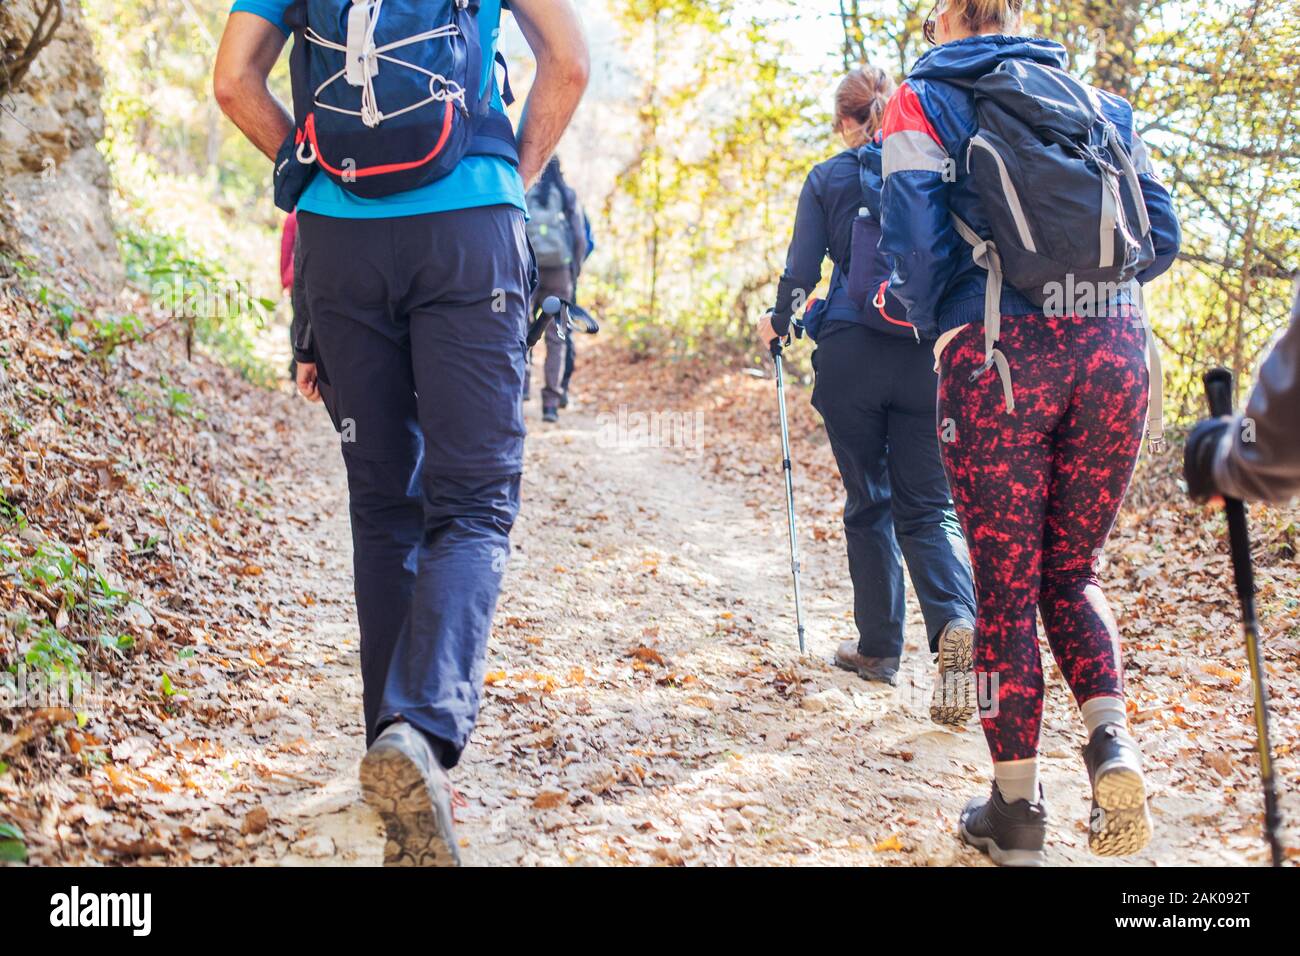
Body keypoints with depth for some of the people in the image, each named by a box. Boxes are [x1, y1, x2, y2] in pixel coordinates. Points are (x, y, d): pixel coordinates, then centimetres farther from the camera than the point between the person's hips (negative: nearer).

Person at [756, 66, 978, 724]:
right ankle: (956, 622, -22)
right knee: (927, 504, 4)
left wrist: (777, 321, 21)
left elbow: (802, 267, 3)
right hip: (930, 354, 1)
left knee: (867, 502, 12)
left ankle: (879, 646, 17)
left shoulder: (828, 178, 4)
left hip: (850, 353, -1)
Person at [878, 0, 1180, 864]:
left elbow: (915, 241, -6)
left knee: (1006, 584, 6)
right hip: (1114, 347, 3)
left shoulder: (923, 102, 7)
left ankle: (1016, 811, 11)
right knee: (1071, 568, 18)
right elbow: (1161, 236, 13)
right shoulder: (1099, 101, 18)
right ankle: (1111, 738, -5)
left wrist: (928, 321, 13)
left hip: (997, 355, -3)